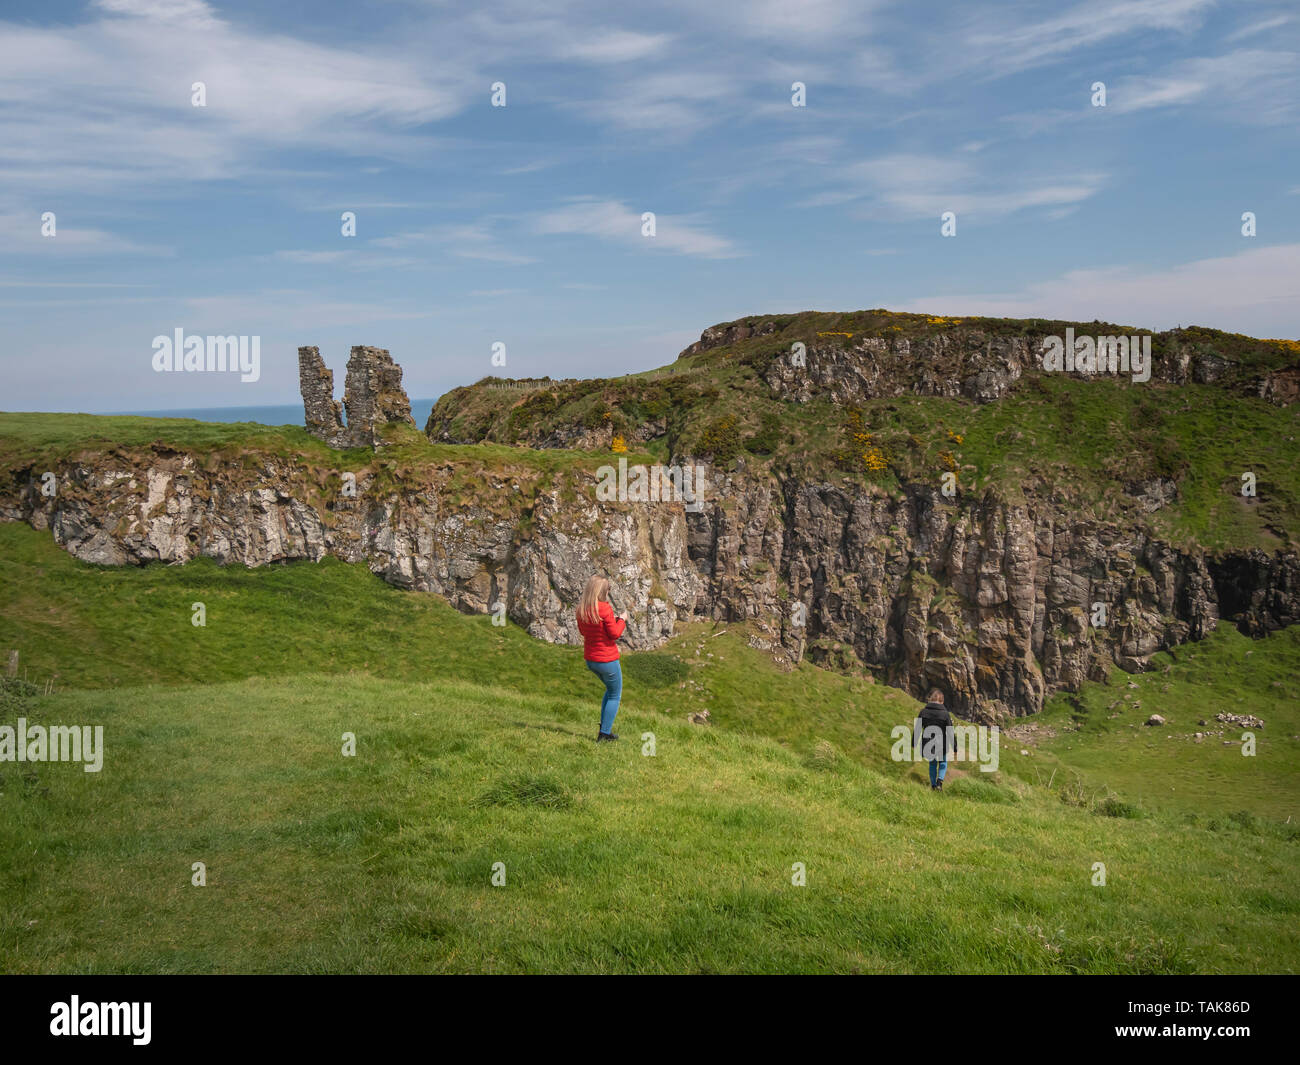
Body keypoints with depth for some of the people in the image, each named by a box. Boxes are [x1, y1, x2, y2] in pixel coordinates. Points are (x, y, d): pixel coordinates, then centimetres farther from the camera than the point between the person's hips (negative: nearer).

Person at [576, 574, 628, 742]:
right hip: (607, 660, -7)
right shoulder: (604, 608, -22)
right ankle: (604, 734, 10)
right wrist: (622, 619, 0)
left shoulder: (581, 609, -1)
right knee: (615, 696, 11)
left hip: (590, 659, 7)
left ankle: (604, 727, 26)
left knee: (610, 689, 28)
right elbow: (615, 634, -18)